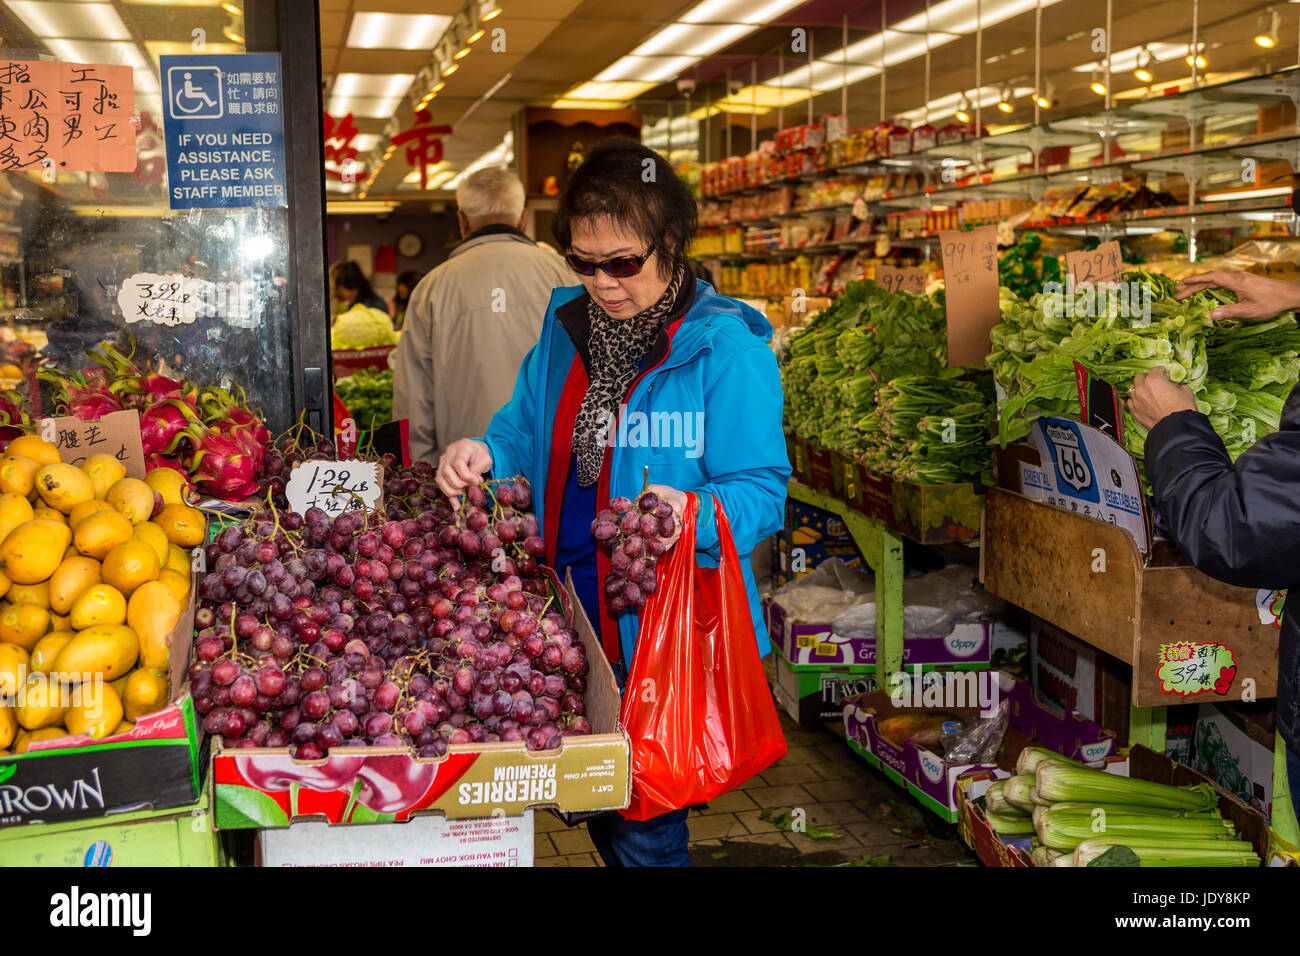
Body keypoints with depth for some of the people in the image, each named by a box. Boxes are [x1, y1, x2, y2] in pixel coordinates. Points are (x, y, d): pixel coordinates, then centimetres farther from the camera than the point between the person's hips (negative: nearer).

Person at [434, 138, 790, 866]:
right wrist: (484, 454, -6)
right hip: (567, 616, 6)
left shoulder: (726, 350, -15)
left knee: (645, 830, 7)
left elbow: (763, 491, -16)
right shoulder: (564, 330, 5)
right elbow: (526, 432, 16)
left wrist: (693, 512, -36)